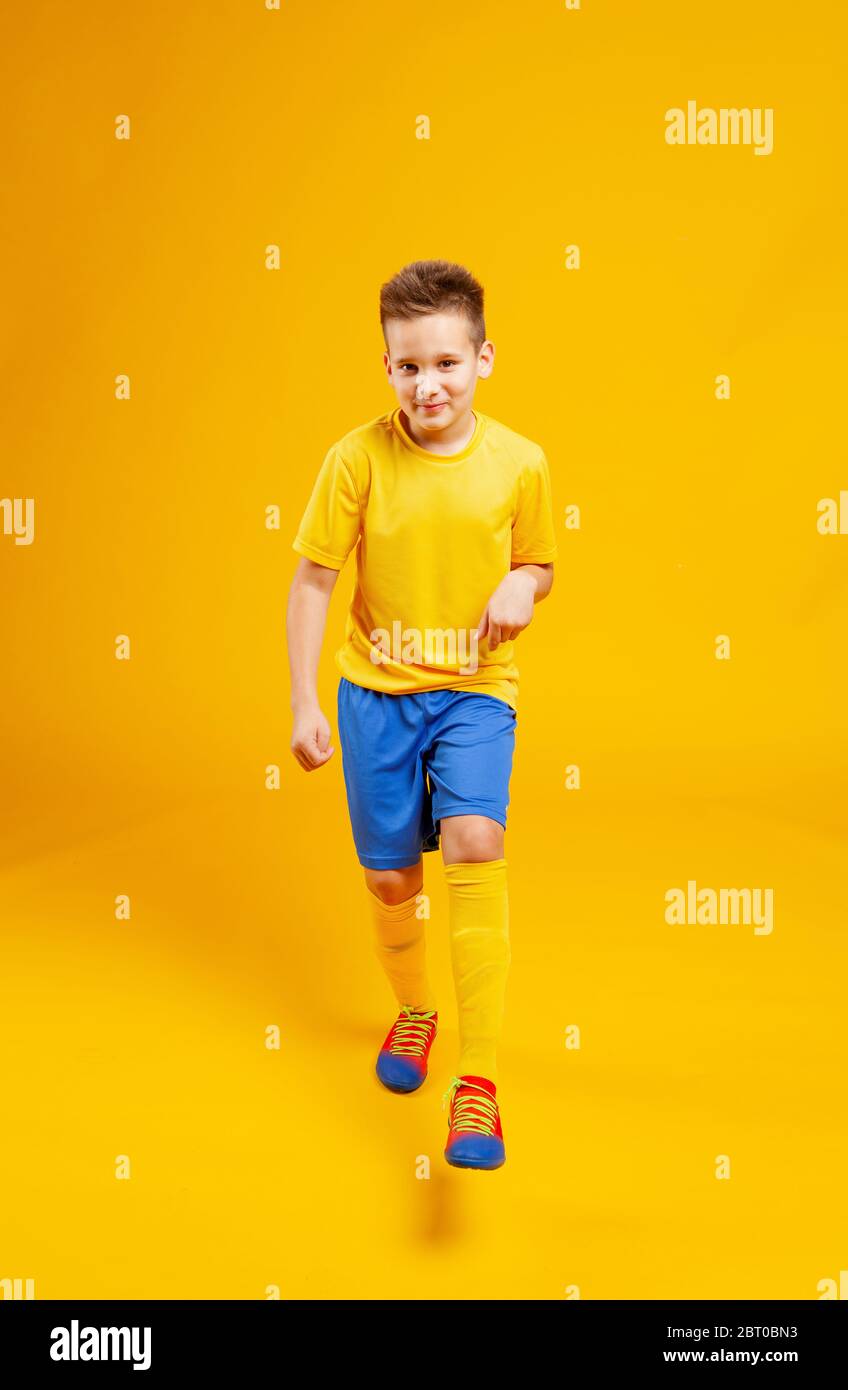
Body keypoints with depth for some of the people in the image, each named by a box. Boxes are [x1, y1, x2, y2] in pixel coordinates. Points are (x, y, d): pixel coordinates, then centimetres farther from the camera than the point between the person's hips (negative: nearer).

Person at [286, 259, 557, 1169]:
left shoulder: (520, 463, -5)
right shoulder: (358, 458, -10)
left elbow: (539, 565, 10)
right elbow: (312, 581, -4)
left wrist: (522, 587, -15)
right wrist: (303, 704, -6)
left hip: (476, 690, -1)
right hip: (377, 688, 1)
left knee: (474, 841, -23)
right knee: (389, 876, 10)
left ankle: (477, 1082, -16)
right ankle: (413, 1012, 42)